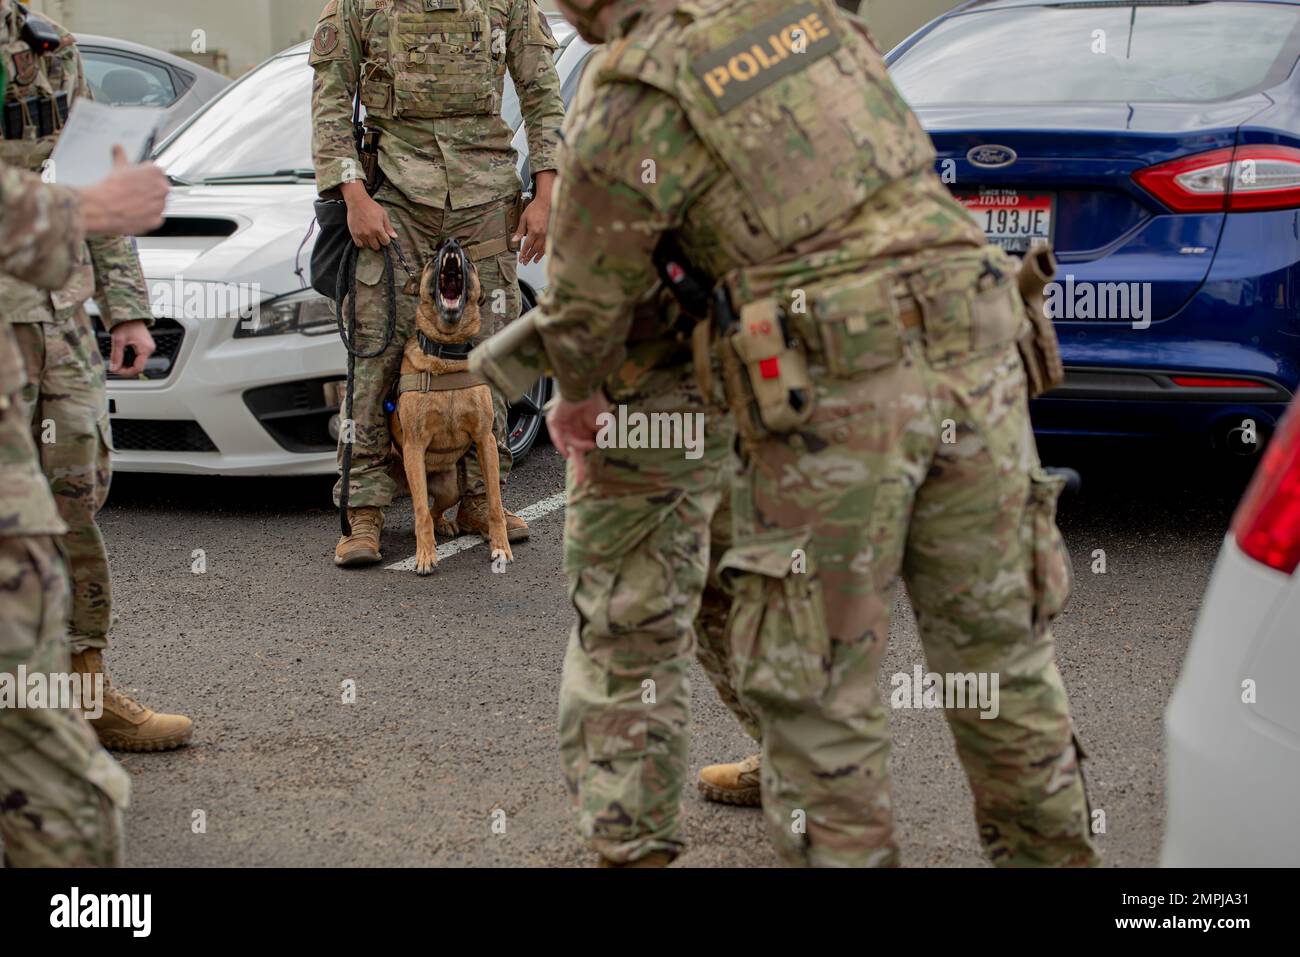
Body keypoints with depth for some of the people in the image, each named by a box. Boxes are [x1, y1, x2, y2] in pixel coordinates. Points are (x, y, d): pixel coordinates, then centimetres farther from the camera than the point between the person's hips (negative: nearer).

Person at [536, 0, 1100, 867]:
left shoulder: (625, 113, -3)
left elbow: (587, 308, 9)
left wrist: (580, 401, 30)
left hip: (835, 394, -6)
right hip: (973, 359, 6)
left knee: (816, 676, 8)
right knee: (999, 648, 17)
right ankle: (1049, 852, 29)